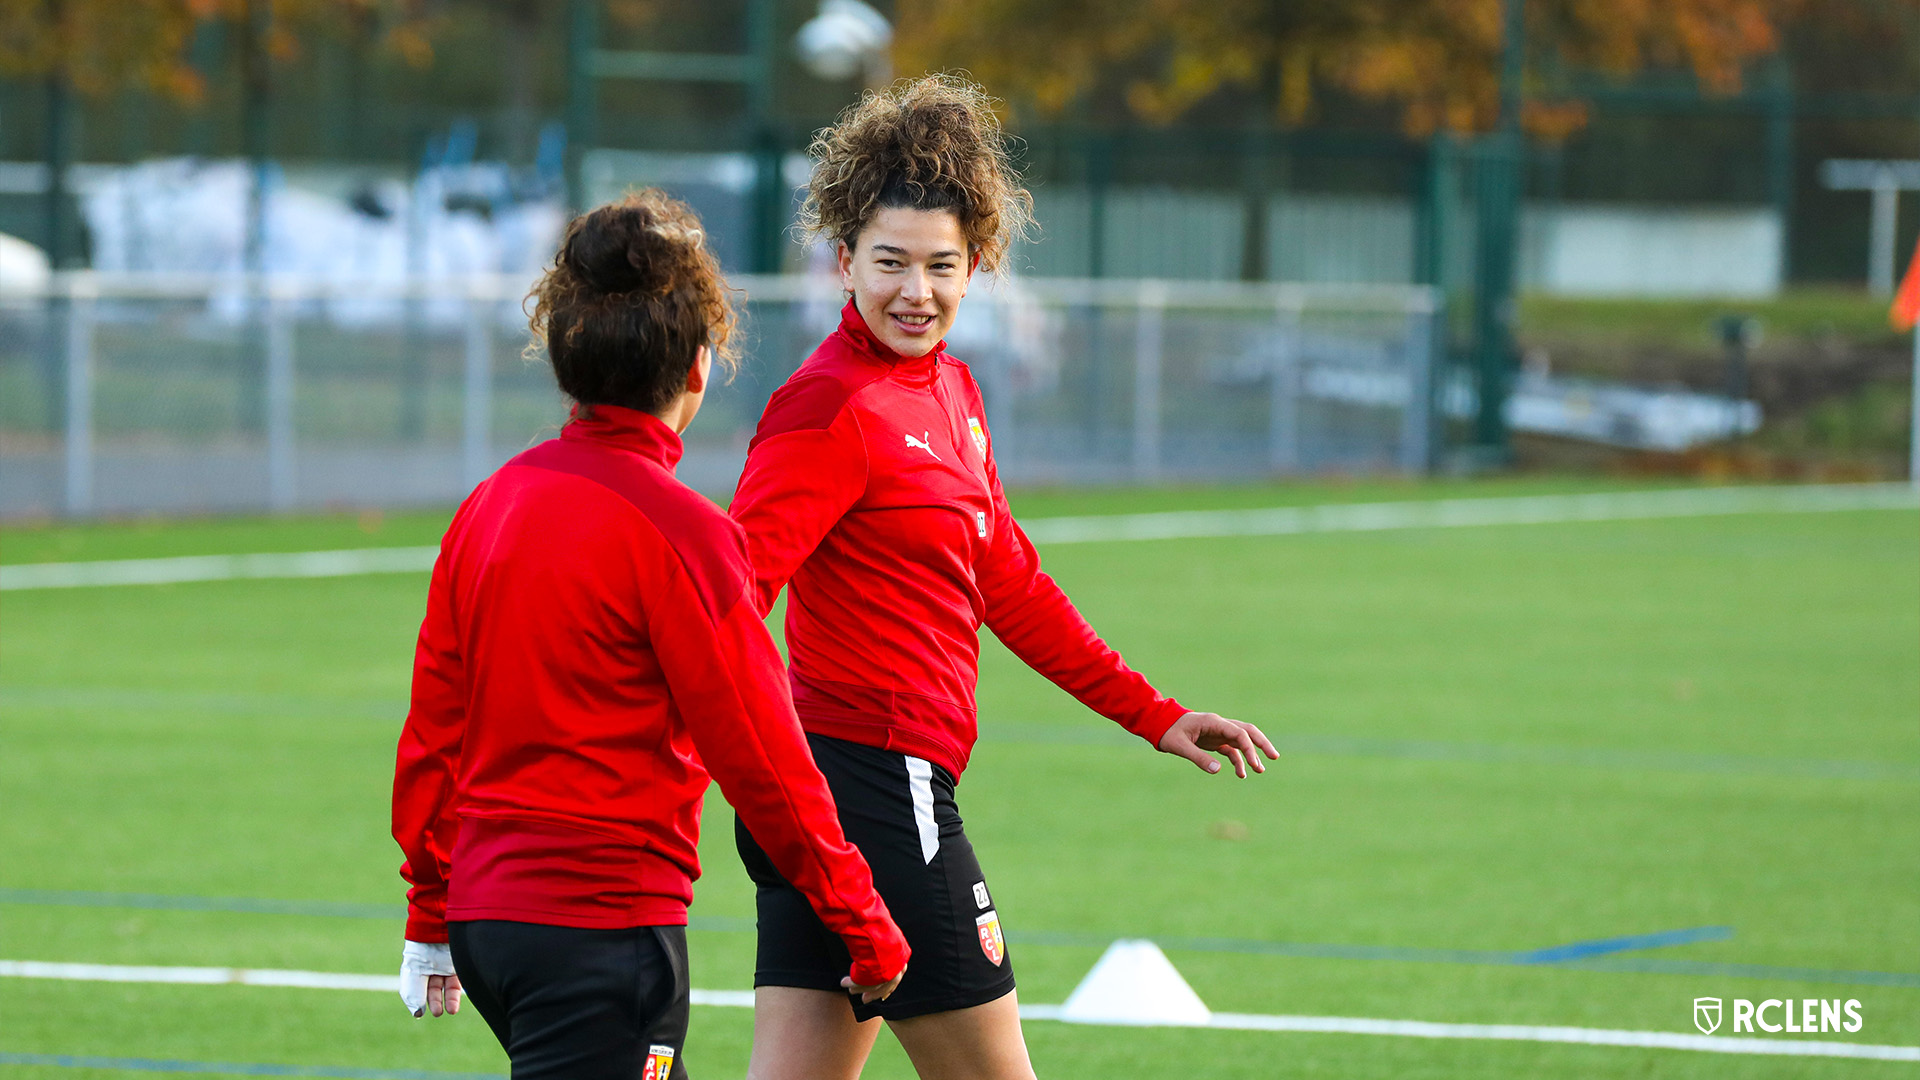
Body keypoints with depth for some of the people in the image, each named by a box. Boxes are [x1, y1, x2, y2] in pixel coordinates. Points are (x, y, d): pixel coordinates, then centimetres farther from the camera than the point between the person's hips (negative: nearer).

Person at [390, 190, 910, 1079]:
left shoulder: (490, 504, 8)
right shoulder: (677, 529, -13)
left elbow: (432, 730, 13)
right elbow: (761, 756, -8)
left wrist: (431, 920, 22)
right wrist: (863, 926, 2)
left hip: (486, 908, 8)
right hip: (604, 918, -8)